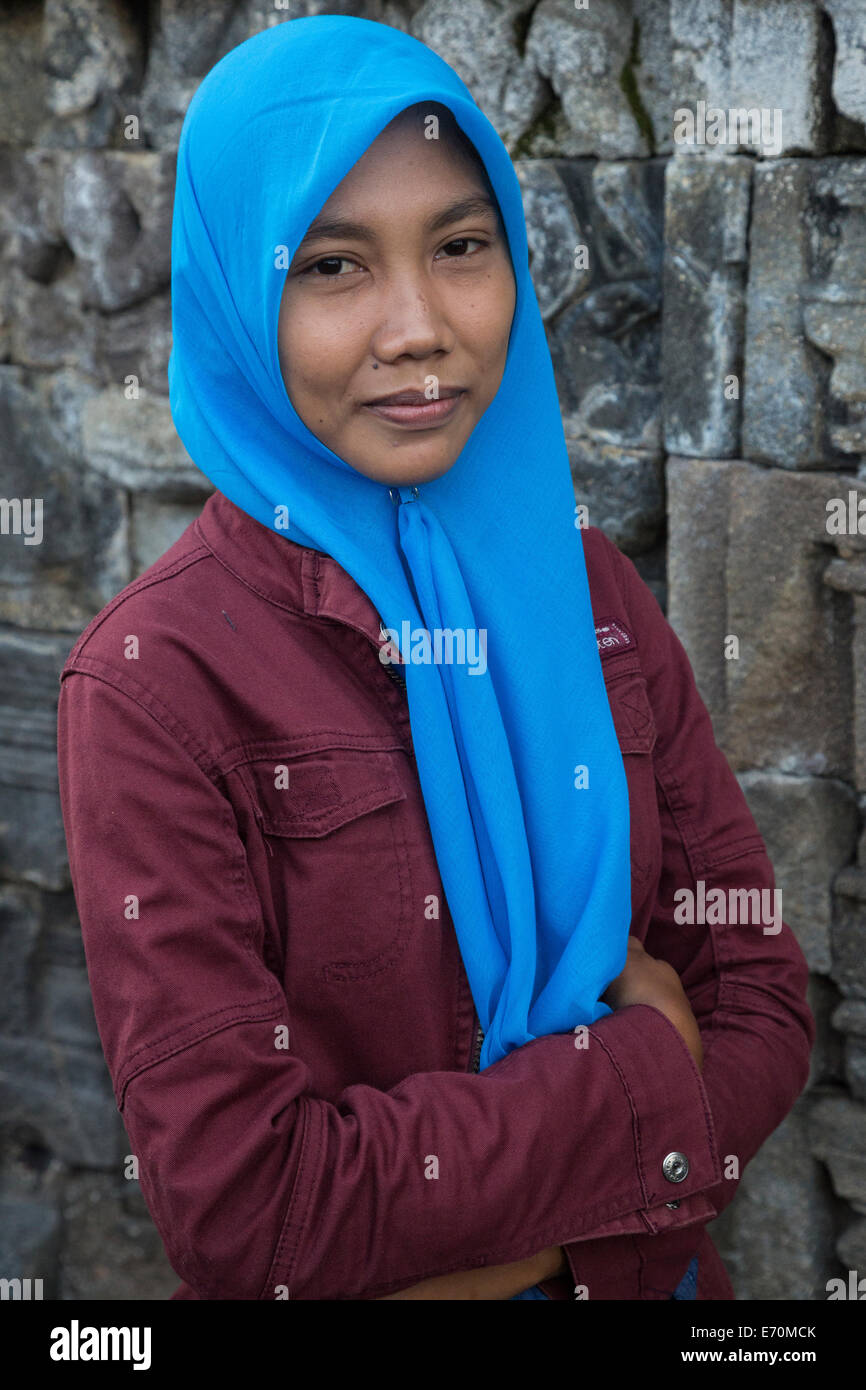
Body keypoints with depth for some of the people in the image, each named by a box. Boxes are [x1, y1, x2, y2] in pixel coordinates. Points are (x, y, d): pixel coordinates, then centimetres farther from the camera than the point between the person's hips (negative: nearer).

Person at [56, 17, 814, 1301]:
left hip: (650, 1273, 4)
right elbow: (239, 1214, -24)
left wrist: (536, 1236, -20)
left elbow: (759, 995, -5)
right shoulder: (155, 681, -21)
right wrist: (638, 1069, -19)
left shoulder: (588, 589, -6)